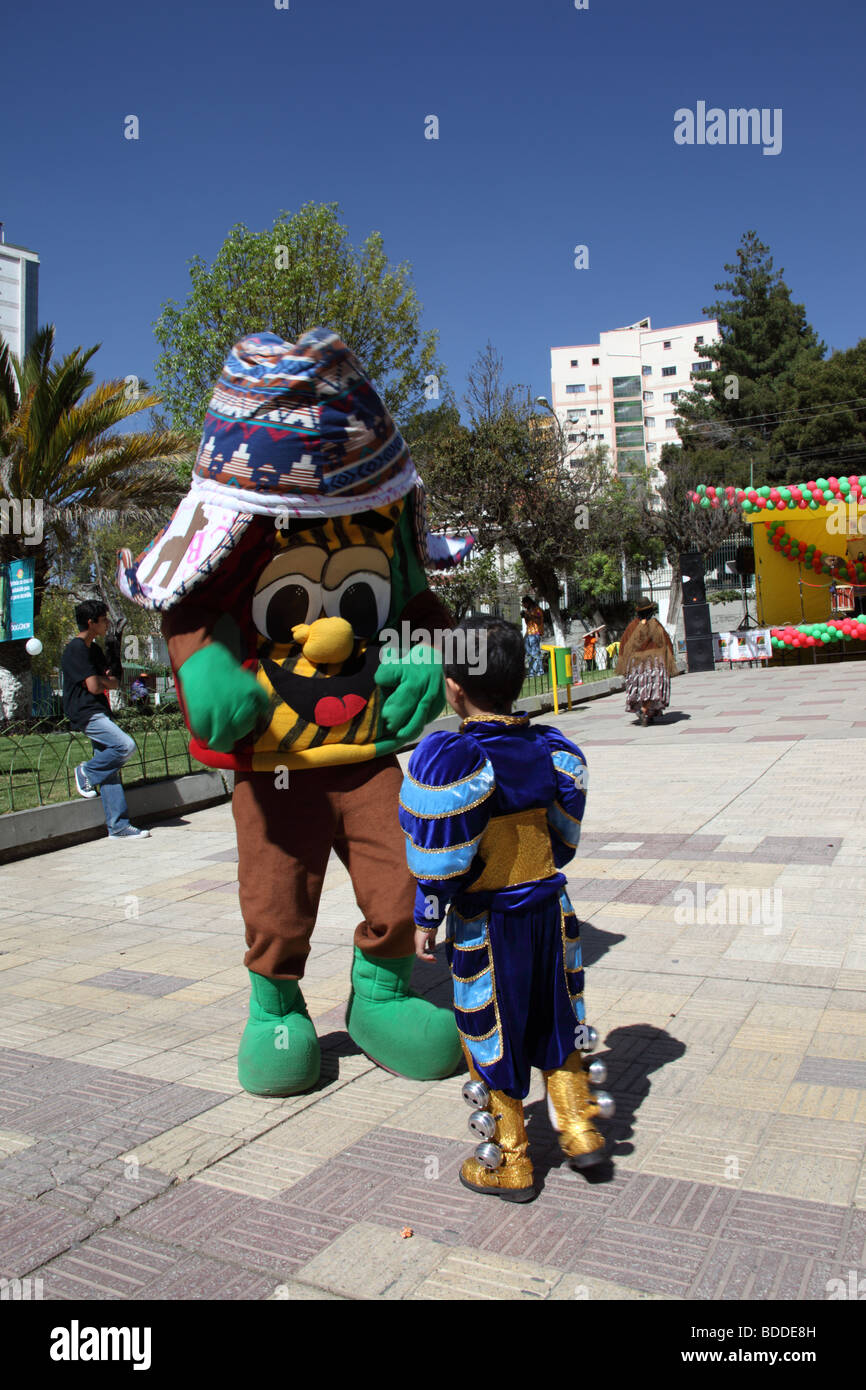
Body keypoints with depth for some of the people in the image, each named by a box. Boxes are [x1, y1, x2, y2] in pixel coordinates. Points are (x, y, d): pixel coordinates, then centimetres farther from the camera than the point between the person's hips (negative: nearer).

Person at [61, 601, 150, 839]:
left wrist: (106, 679, -3)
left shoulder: (94, 649, 19)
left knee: (110, 770, 4)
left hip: (99, 712, 9)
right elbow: (93, 686, -17)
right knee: (125, 745, -24)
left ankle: (118, 826, 4)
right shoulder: (75, 649, -11)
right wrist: (109, 681, 4)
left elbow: (114, 680, 20)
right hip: (86, 713, -9)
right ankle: (87, 772, 0)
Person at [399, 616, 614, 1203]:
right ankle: (580, 1127, 35)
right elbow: (566, 839, 6)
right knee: (556, 1020, 23)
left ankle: (509, 1163, 26)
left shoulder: (450, 759, -21)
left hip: (486, 923, -5)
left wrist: (427, 919, -4)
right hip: (550, 907, 5)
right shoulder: (553, 749, -3)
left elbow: (442, 861, -18)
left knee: (492, 1038, 11)